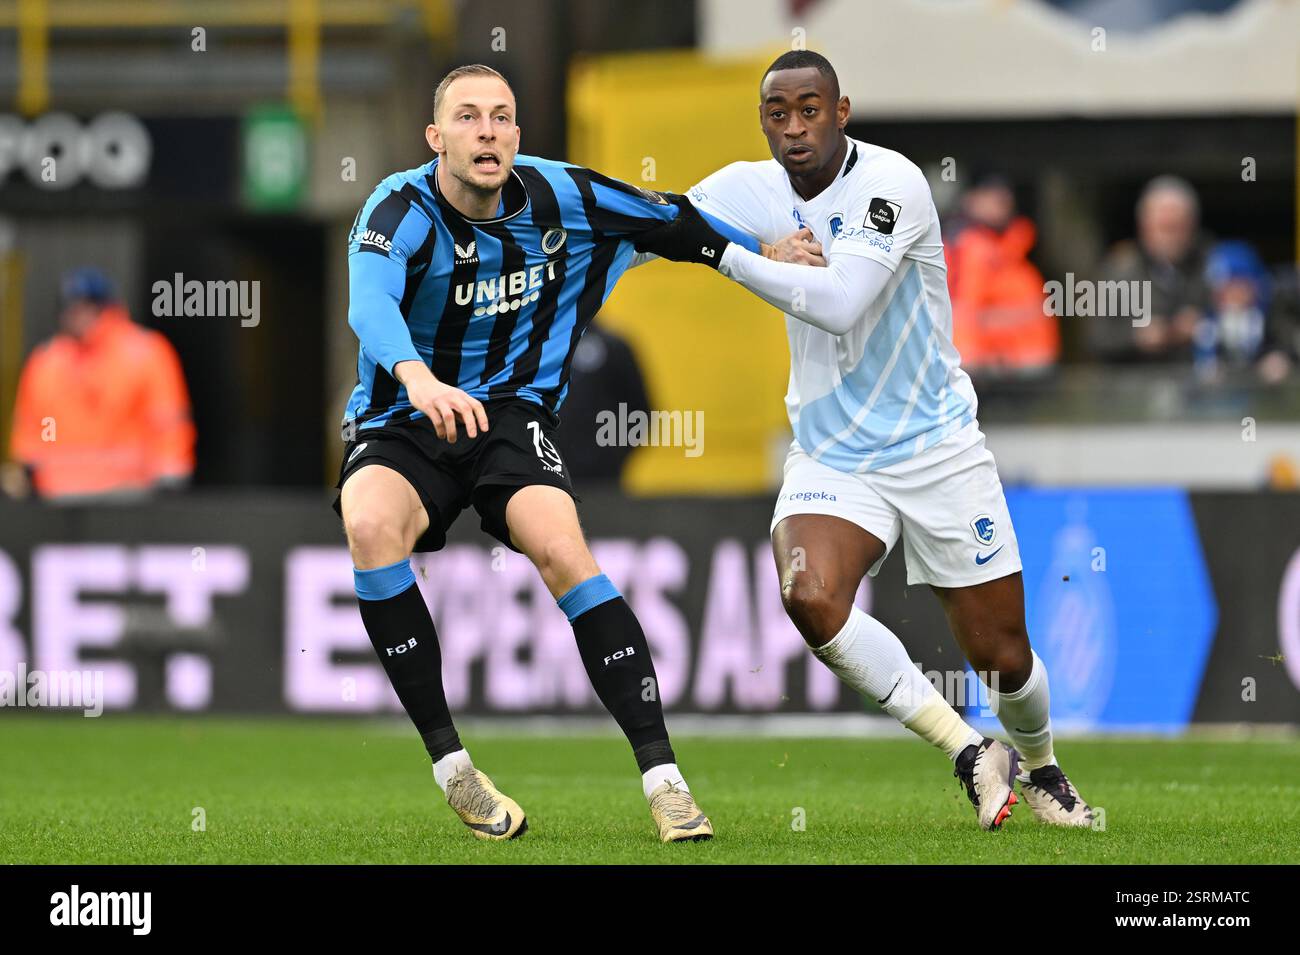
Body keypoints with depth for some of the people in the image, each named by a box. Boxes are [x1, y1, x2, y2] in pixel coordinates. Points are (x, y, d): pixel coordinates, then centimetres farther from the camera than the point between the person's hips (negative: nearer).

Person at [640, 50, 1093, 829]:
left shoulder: (892, 183, -19)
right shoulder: (752, 188, -3)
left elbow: (840, 301, -32)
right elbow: (647, 226, 7)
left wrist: (719, 251, -33)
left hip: (937, 446, -3)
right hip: (833, 456, 3)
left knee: (1001, 654, 2)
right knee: (810, 598, -27)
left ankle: (1039, 765, 37)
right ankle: (968, 752, -12)